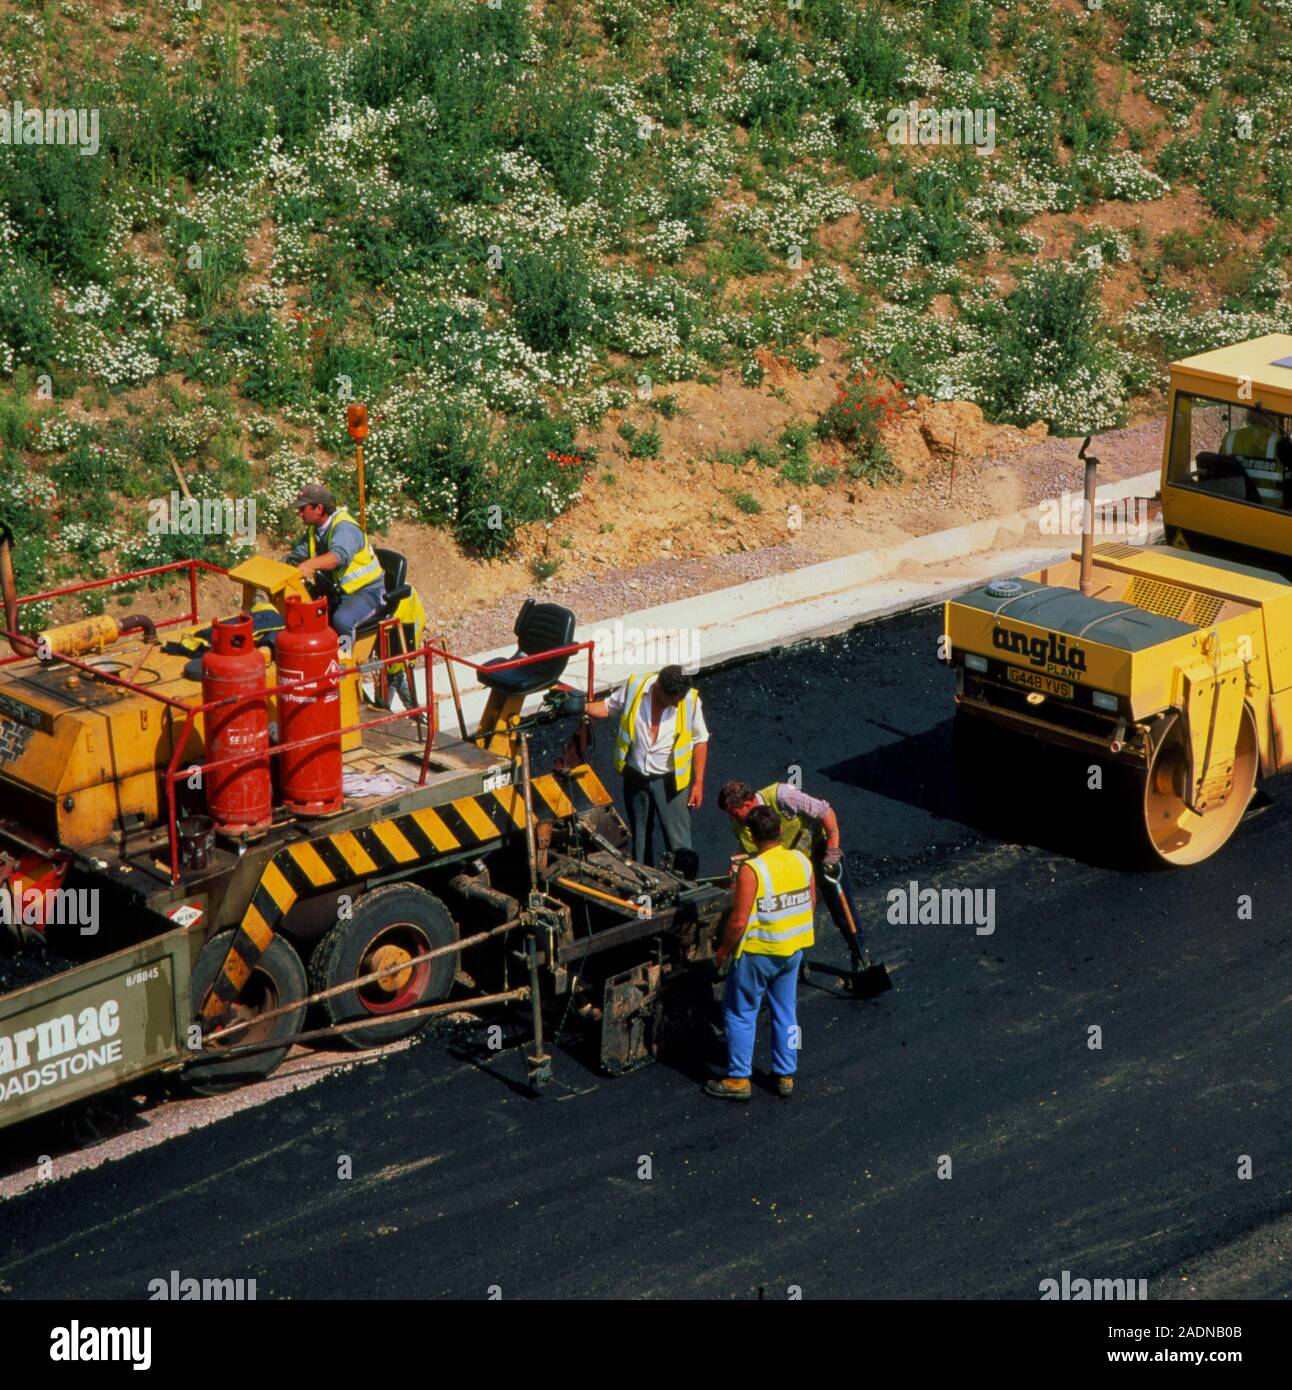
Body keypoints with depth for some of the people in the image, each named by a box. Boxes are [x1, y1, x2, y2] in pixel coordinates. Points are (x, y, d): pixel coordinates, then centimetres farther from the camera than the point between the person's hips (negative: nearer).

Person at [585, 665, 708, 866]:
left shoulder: (690, 699, -15)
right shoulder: (634, 687, -12)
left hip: (670, 780, -3)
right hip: (636, 776, 3)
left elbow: (700, 741, -5)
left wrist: (698, 783, -4)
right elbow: (608, 708, 6)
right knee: (639, 836, 18)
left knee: (678, 842, -4)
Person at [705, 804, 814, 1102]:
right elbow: (811, 902, 8)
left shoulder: (751, 871, -24)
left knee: (741, 1013, 10)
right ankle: (786, 1076, 27)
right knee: (785, 1012, 19)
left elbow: (738, 922, -22)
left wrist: (723, 950, -7)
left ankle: (739, 1080, 15)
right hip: (793, 949, 6)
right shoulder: (802, 860, -5)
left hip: (758, 952, -6)